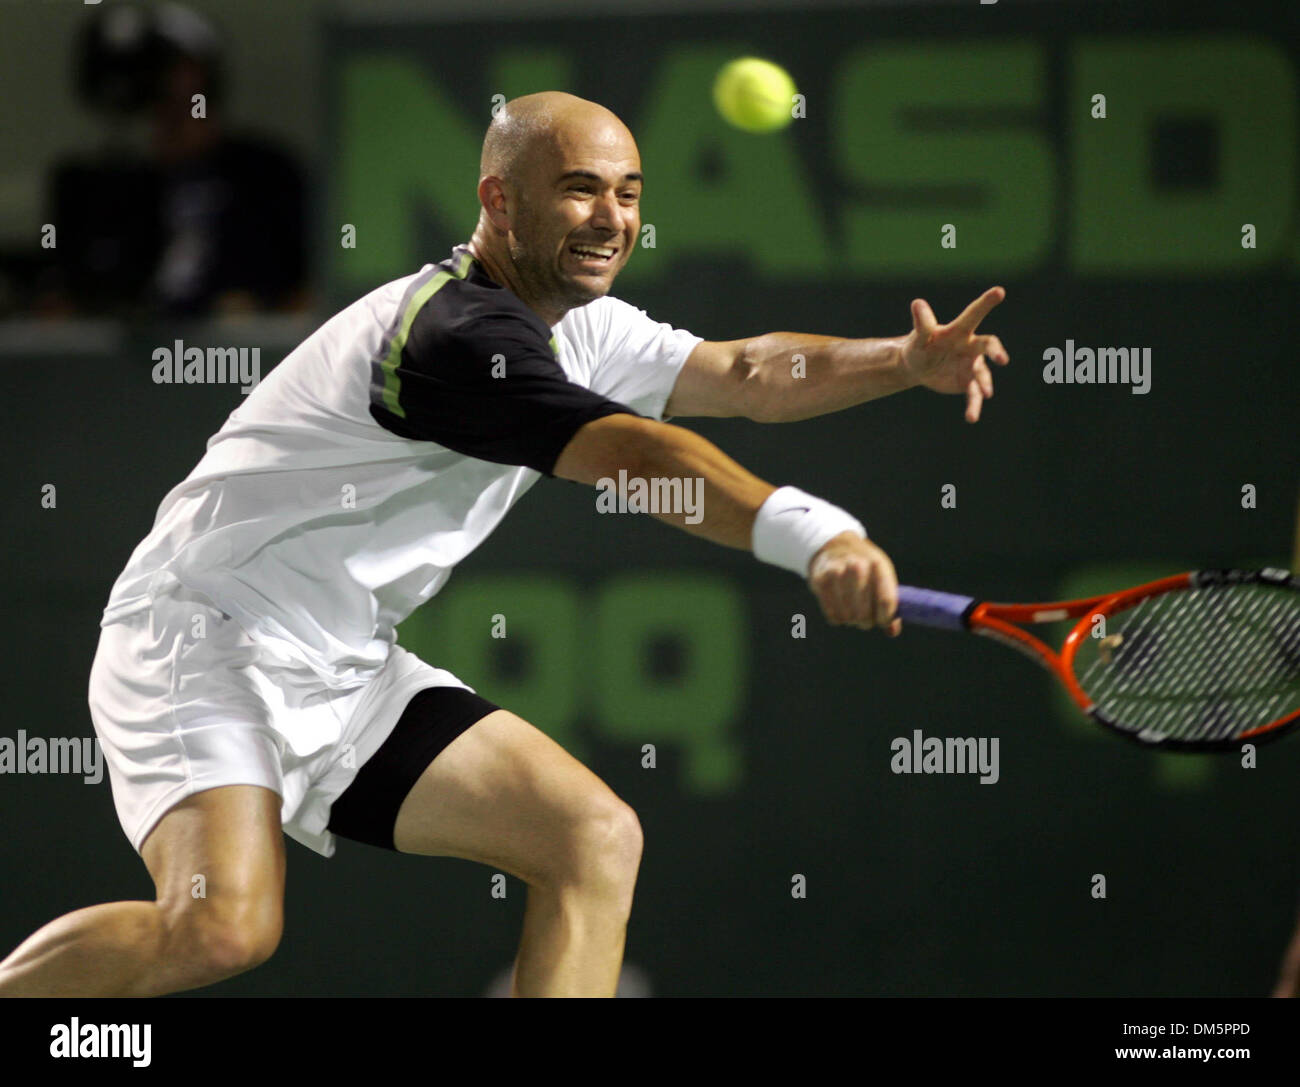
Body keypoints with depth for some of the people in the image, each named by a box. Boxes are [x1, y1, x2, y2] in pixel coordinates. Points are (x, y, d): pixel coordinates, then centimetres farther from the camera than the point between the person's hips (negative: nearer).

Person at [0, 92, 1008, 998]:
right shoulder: (460, 333, -22)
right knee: (222, 930, -31)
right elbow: (635, 453, -36)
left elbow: (742, 372, 10)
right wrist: (815, 533, -49)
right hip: (208, 637, -10)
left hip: (347, 674, 10)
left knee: (595, 836, -2)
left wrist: (906, 361, -8)